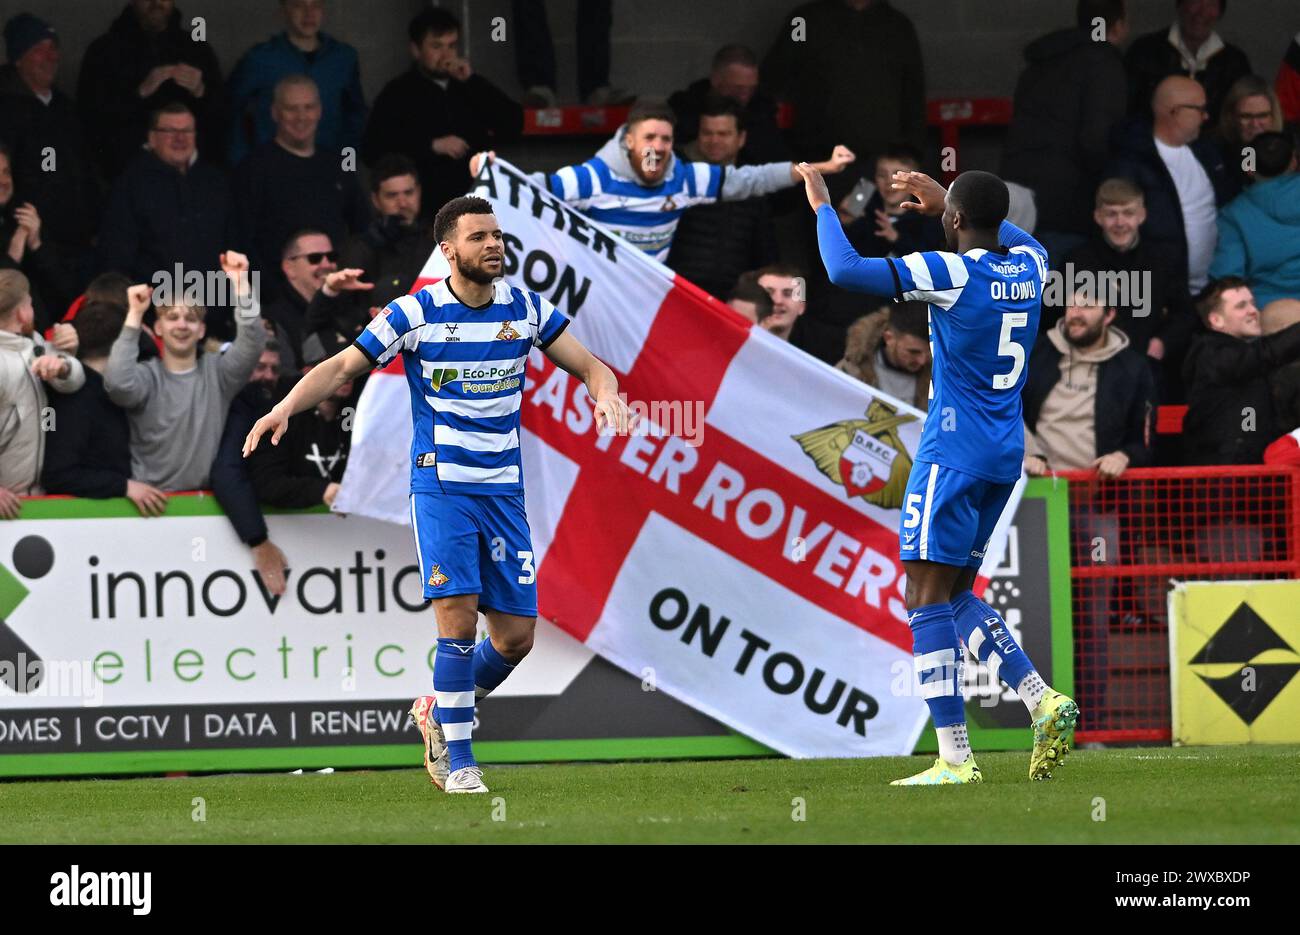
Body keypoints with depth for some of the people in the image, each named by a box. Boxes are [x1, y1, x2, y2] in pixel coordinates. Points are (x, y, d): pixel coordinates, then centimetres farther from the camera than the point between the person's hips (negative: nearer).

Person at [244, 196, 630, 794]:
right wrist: (286, 407, -19)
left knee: (516, 636, 1)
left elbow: (589, 367, 10)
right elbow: (340, 368, -2)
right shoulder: (416, 313, -5)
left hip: (504, 490, 4)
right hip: (440, 483, -4)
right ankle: (459, 762, -5)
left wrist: (607, 394, -14)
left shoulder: (525, 309, 4)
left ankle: (439, 710, 28)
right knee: (458, 618, -17)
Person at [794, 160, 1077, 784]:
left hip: (952, 453, -8)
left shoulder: (951, 272, -15)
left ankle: (955, 758, -11)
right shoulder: (1028, 267, 6)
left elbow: (845, 270, -20)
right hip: (1005, 455, 8)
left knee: (927, 598, -5)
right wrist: (944, 200, 38)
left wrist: (822, 205, -4)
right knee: (955, 595, 17)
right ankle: (1042, 701, 1)